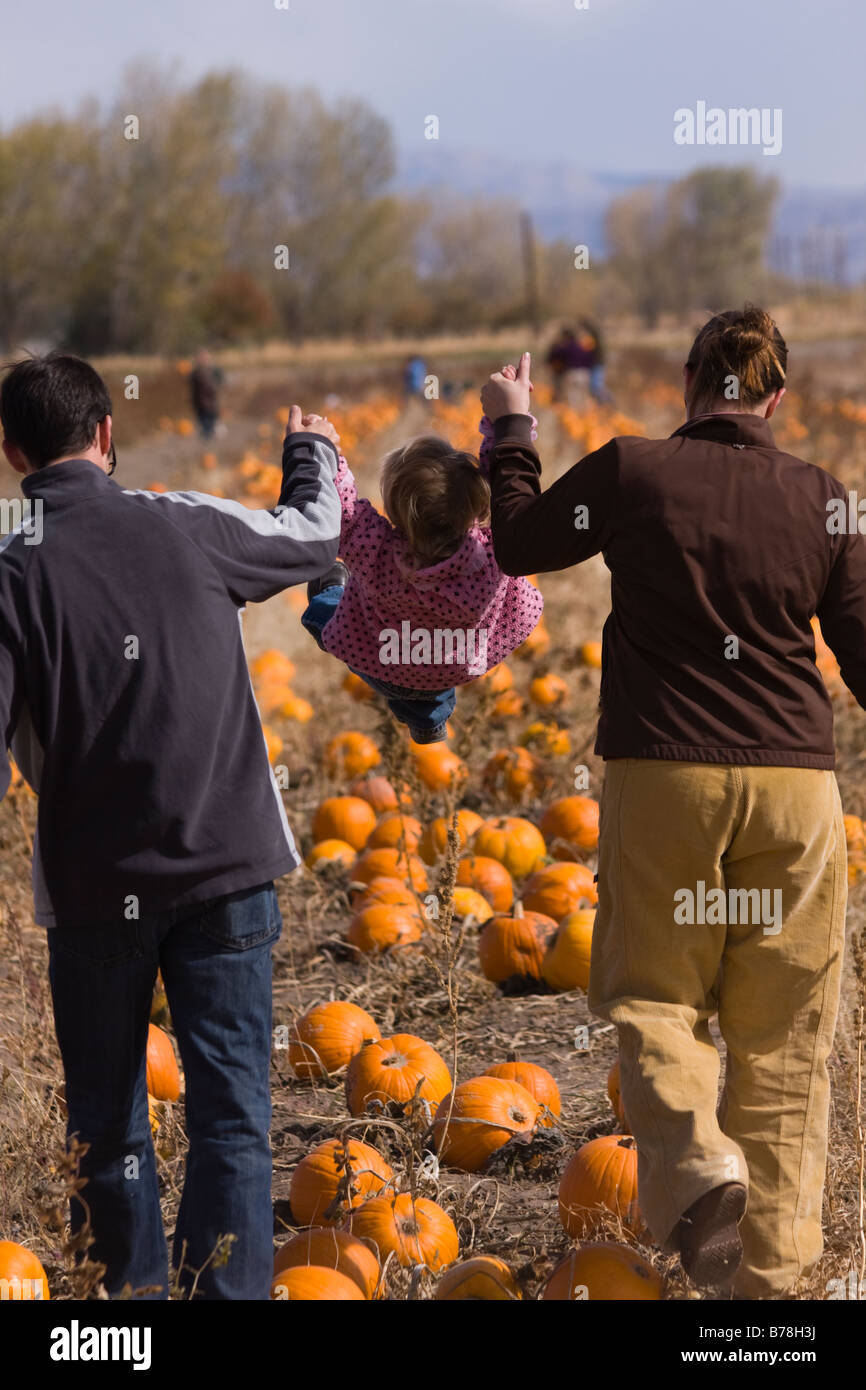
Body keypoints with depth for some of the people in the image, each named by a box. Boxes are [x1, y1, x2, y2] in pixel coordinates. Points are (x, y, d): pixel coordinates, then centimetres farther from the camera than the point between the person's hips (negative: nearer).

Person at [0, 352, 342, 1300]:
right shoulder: (189, 527, -2)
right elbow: (311, 534, 19)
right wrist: (312, 452, 39)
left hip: (93, 887, -1)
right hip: (225, 867, 1)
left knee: (106, 1119, 13)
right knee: (231, 1111, 2)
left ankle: (133, 1292, 20)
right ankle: (230, 1291, -2)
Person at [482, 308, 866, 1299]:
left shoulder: (630, 472, -3)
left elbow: (517, 546, 14)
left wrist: (511, 433, 28)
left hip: (662, 776, -1)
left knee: (657, 1001, 10)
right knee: (781, 1031, 9)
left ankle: (695, 1167, -19)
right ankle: (771, 1266, 10)